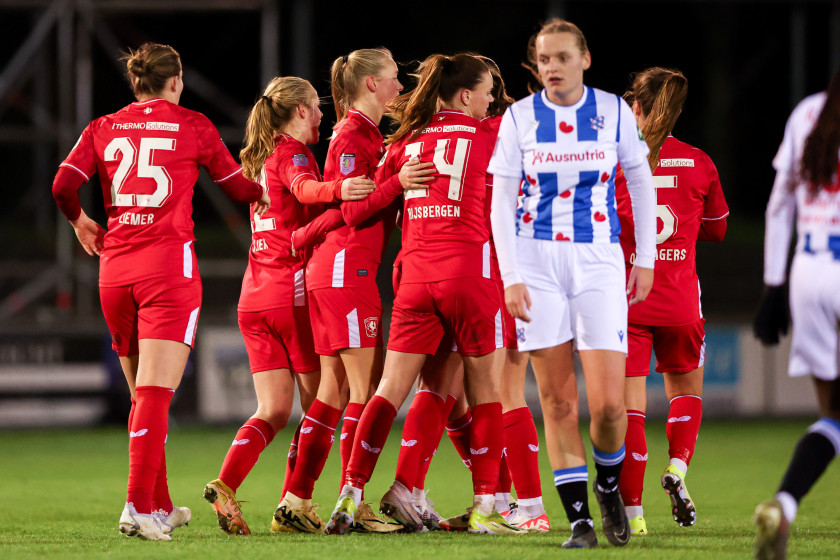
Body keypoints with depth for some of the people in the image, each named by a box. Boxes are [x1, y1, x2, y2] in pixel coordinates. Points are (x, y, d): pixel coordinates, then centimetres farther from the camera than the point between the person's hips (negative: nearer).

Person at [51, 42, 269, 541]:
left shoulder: (104, 129, 10)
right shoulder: (192, 125, 3)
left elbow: (63, 186, -1)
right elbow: (238, 185, 13)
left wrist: (80, 222, 19)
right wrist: (262, 195, 36)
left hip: (115, 268, 4)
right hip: (169, 265, -4)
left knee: (143, 393, 16)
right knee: (156, 392, -11)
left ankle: (160, 507, 24)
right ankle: (139, 506, -23)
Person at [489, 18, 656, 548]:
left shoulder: (614, 111, 1)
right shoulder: (520, 117, 0)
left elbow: (641, 183, 12)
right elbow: (501, 202, 1)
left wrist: (646, 259, 9)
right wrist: (511, 278, -6)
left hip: (598, 260, 0)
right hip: (537, 263, 0)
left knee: (608, 401, -9)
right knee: (557, 401, -2)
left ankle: (609, 486, 20)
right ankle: (579, 518, 5)